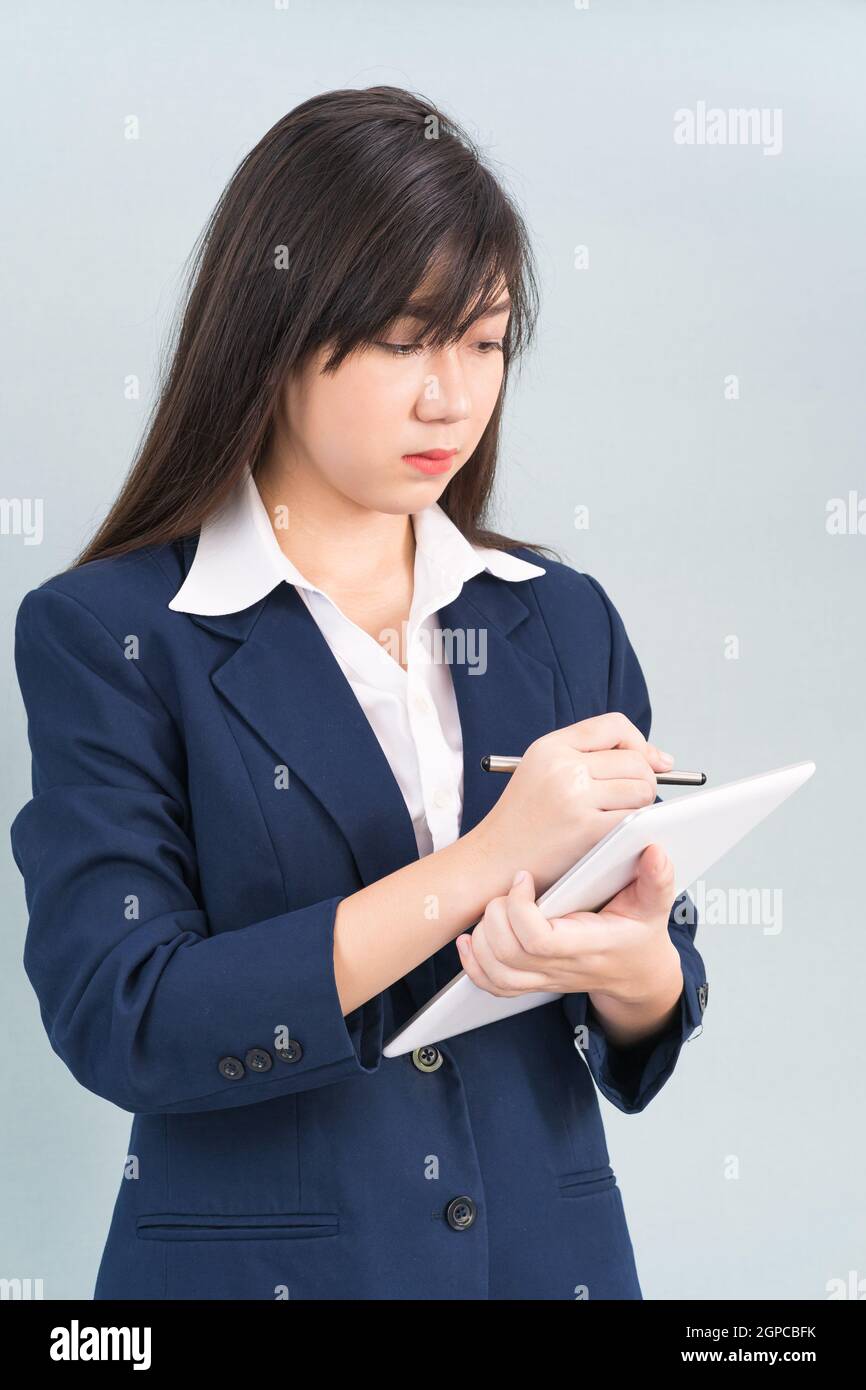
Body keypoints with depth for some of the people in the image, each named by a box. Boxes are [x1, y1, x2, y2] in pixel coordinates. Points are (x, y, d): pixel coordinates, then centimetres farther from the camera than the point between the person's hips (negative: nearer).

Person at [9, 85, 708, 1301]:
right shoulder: (108, 632, -10)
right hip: (258, 1258, -3)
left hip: (552, 1247, 4)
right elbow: (115, 1019, -19)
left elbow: (661, 1010, 5)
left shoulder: (565, 621, 1)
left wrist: (631, 965, -18)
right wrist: (477, 869, -26)